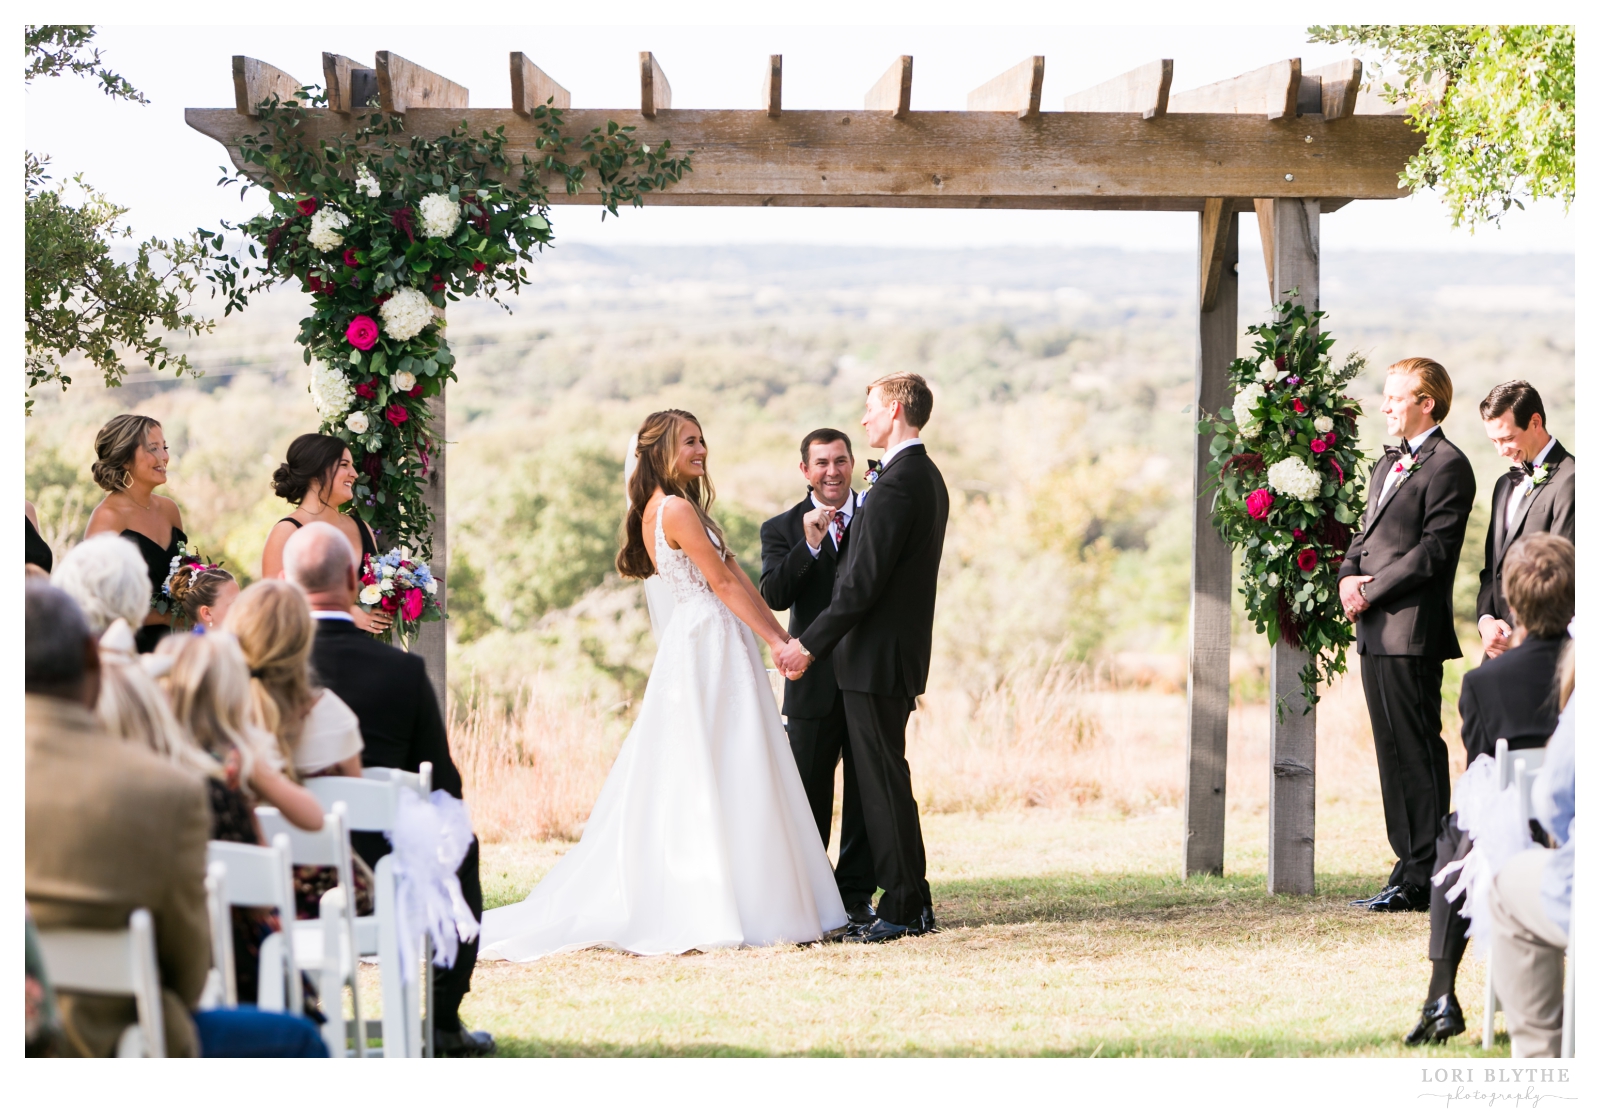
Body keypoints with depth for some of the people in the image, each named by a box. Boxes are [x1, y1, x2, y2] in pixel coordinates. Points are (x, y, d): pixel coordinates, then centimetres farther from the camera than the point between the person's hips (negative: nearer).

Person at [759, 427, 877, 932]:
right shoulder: (782, 529, 3)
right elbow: (773, 596, -13)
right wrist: (808, 545, -23)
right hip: (815, 683, -1)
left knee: (866, 791, 6)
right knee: (809, 795, 6)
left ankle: (856, 893, 14)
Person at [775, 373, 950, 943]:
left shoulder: (896, 486, -19)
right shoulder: (928, 478, 14)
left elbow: (863, 583, -21)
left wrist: (809, 645, -16)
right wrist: (867, 500, 13)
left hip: (876, 655, -10)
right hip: (902, 652, 10)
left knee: (883, 780, -5)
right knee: (885, 778, 15)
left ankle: (901, 907, -1)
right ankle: (914, 902, 18)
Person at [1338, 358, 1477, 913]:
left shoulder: (1447, 466, -9)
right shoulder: (1388, 463, 21)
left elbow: (1434, 550, -16)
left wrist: (1372, 591, -15)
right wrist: (1348, 577, 0)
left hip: (1412, 628, -9)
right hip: (1375, 629, 9)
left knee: (1417, 749, -7)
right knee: (1393, 749, 11)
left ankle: (1424, 878, -5)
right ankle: (1410, 864, 17)